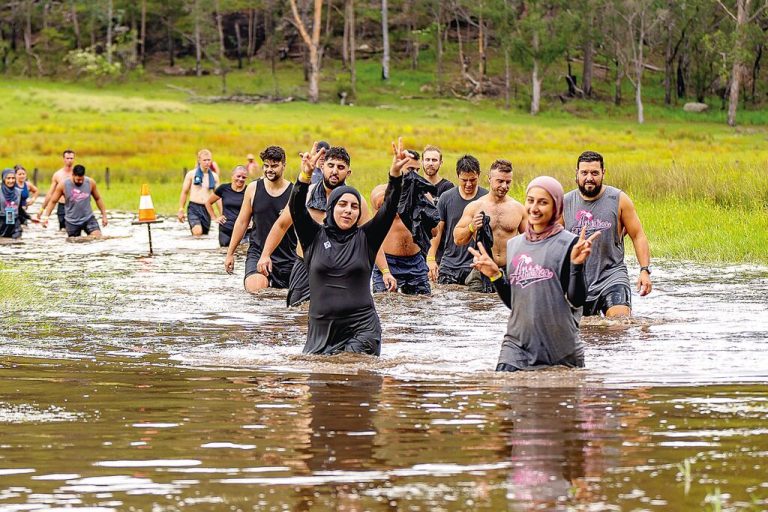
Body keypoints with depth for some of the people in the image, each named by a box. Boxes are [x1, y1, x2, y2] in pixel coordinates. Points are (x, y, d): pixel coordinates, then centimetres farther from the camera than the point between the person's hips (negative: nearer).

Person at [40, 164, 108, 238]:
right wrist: (45, 216, -9)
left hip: (88, 219, 1)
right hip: (72, 222, -1)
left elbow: (98, 199, 11)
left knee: (99, 237, -17)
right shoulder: (63, 185, -9)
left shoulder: (90, 183, -4)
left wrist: (104, 215, 10)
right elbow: (52, 201, 0)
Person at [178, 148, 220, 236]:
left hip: (207, 209, 4)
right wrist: (181, 210, 2)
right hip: (194, 207, -4)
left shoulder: (214, 176, 10)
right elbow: (184, 192, 6)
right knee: (197, 232, -26)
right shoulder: (191, 174, 2)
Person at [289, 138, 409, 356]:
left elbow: (388, 209, -4)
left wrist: (395, 175, -19)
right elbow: (297, 208, -7)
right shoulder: (315, 236, 7)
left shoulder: (365, 238, 7)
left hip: (362, 327, -1)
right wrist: (305, 175, -24)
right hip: (322, 328, 1)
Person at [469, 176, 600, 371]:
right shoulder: (513, 245, 11)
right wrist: (495, 275, 4)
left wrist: (576, 265, -22)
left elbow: (577, 300, -9)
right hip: (517, 345, 3)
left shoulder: (568, 244, -4)